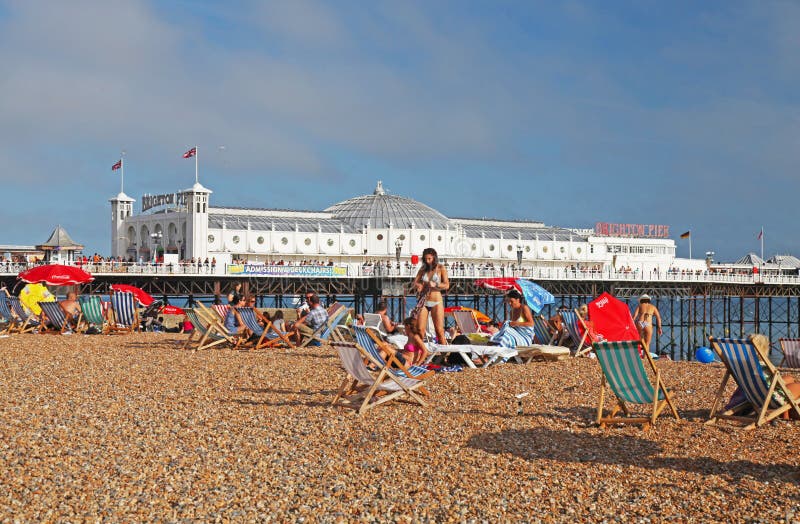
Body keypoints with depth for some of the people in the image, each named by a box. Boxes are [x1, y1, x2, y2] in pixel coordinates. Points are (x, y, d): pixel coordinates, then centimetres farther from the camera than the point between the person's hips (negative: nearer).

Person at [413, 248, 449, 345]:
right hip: (423, 301, 3)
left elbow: (447, 285, -4)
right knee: (420, 329, -5)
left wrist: (435, 284, -21)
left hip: (436, 302, -3)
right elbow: (415, 282, 8)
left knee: (439, 330, -7)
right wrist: (419, 286, -15)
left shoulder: (441, 268, 1)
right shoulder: (423, 269, 11)